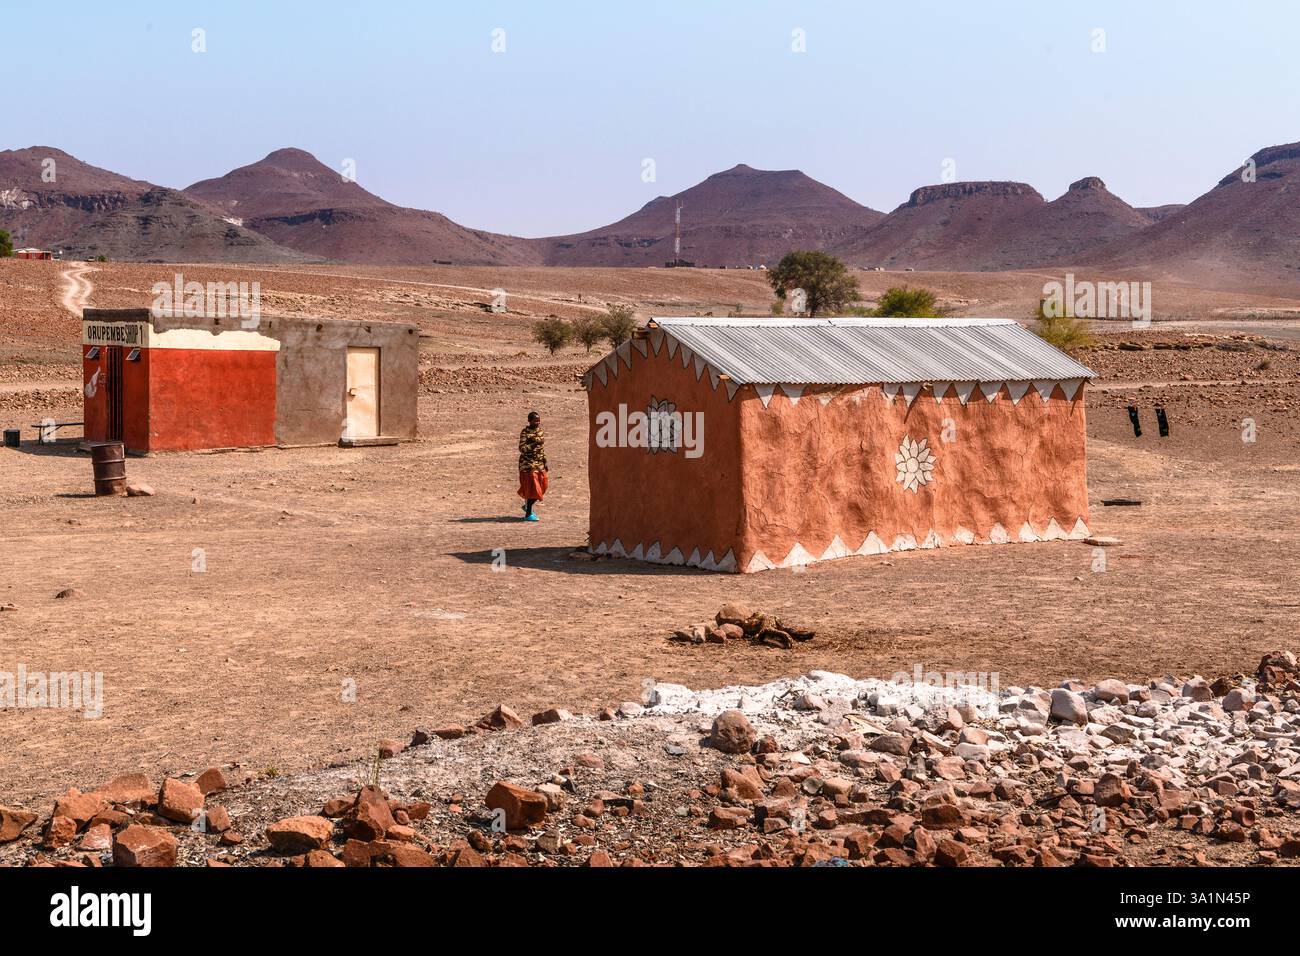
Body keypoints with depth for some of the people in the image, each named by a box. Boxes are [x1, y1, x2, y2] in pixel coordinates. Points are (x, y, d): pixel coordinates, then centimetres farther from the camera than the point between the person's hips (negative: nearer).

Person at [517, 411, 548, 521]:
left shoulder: (540, 430, 10)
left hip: (539, 463, 7)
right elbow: (522, 448, -19)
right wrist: (535, 443, -27)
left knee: (541, 486, 8)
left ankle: (527, 505, 31)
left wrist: (545, 462, 17)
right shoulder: (525, 432, -12)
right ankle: (528, 514, 3)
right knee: (532, 487, -7)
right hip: (528, 463, -7)